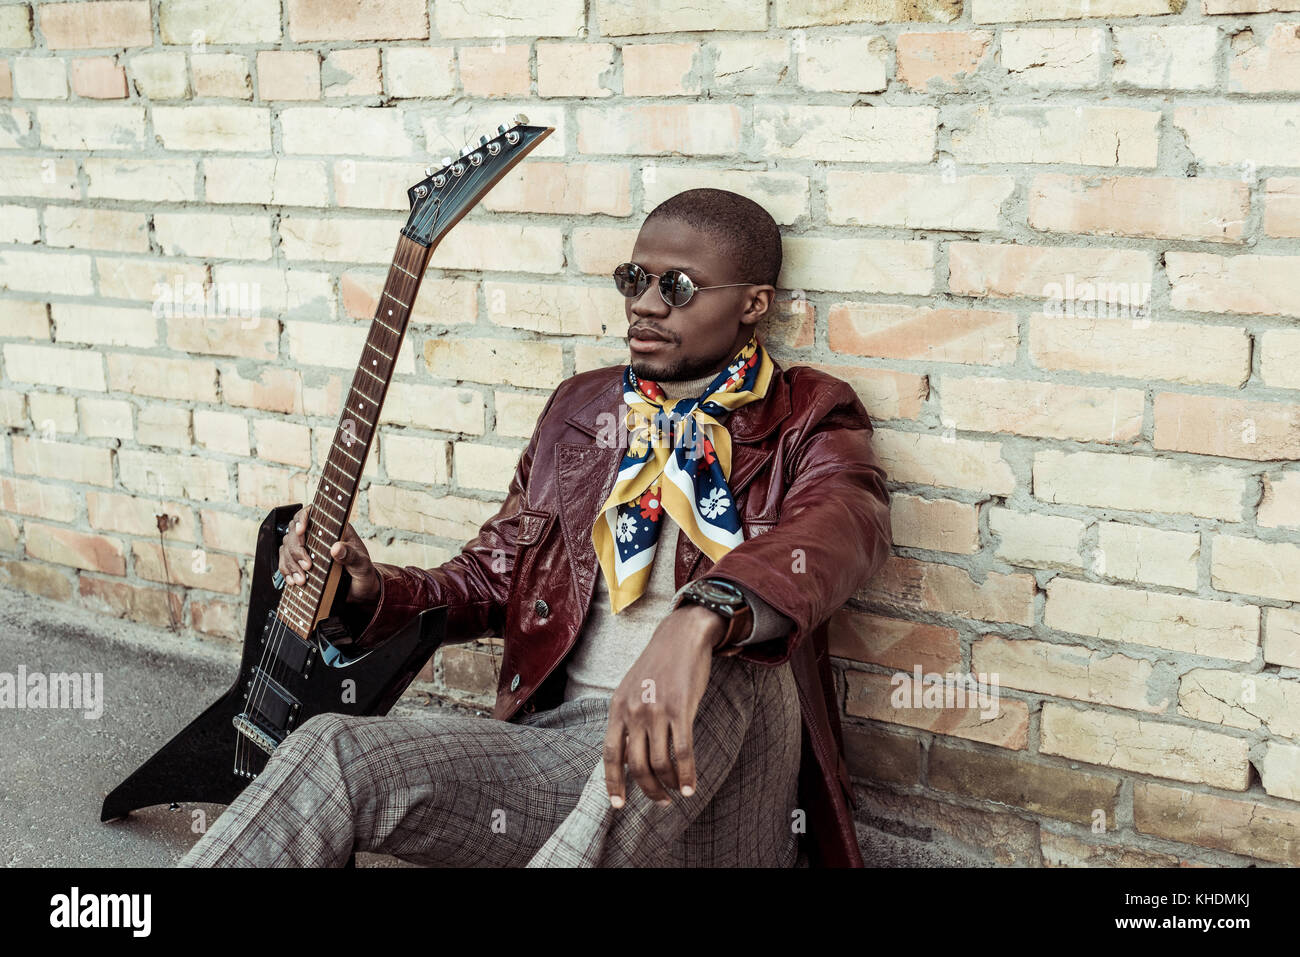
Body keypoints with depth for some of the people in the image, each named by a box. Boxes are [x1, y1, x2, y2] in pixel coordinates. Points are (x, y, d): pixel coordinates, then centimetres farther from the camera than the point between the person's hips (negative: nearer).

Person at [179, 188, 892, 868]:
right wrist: (374, 592, -1)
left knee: (732, 666, -37)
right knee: (329, 752, -20)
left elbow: (845, 516, -23)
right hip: (561, 738, 4)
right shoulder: (580, 407, 17)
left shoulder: (810, 418, 2)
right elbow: (493, 575, 21)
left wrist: (698, 621, -44)